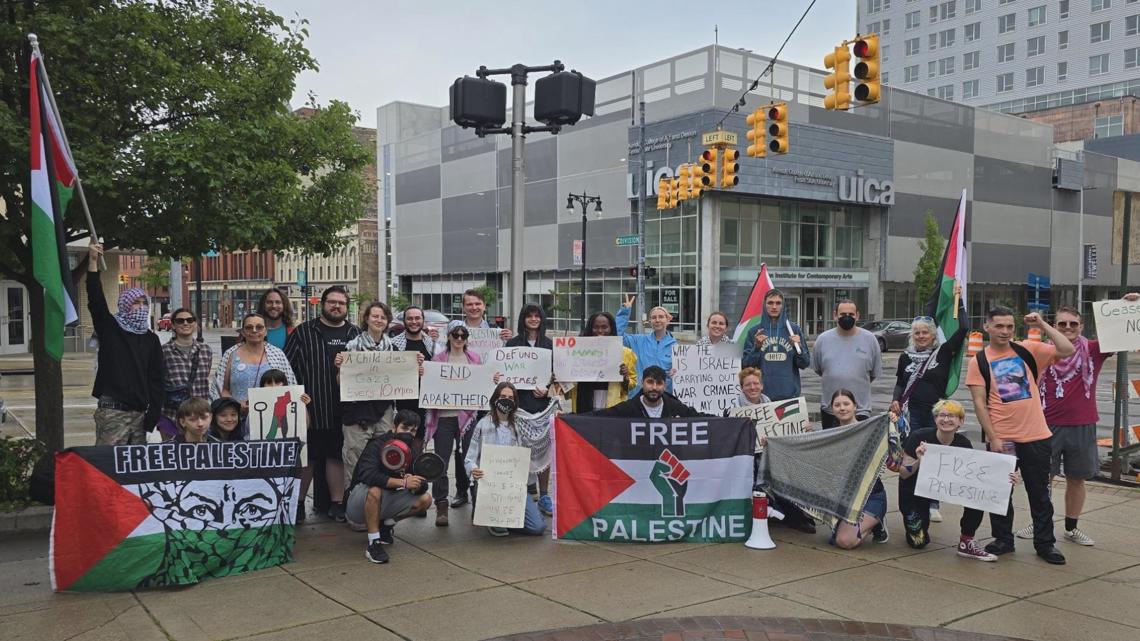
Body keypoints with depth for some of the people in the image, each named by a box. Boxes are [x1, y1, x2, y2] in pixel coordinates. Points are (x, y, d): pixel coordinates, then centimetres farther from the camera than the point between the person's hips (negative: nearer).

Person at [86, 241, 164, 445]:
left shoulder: (151, 339, 12)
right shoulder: (110, 328, 4)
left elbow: (157, 380, 9)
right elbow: (96, 300, -12)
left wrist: (153, 415, 1)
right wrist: (93, 262, -22)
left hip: (139, 413, 4)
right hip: (112, 412, -4)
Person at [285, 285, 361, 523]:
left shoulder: (355, 334, 11)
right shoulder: (304, 332, 2)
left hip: (343, 411, 2)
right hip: (310, 408, -2)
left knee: (336, 456, 11)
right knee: (306, 458, 5)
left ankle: (336, 503, 21)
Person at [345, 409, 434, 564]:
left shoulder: (411, 451, 0)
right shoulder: (377, 444, -20)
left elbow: (422, 486, -3)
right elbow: (367, 475, -38)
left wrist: (416, 484, -28)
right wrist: (403, 482, -40)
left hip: (383, 504, 7)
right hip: (357, 504, -7)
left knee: (425, 499, -8)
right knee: (374, 490, -38)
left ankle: (385, 525, 10)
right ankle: (373, 544, -25)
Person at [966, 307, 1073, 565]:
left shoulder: (1028, 350, 3)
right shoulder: (979, 361, -2)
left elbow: (1067, 350, -7)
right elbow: (979, 403, -5)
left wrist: (1042, 325, -9)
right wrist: (993, 438, -11)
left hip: (1036, 436, 1)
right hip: (1001, 439, -1)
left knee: (1039, 493, 11)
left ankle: (1045, 543, 23)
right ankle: (1003, 539, 25)